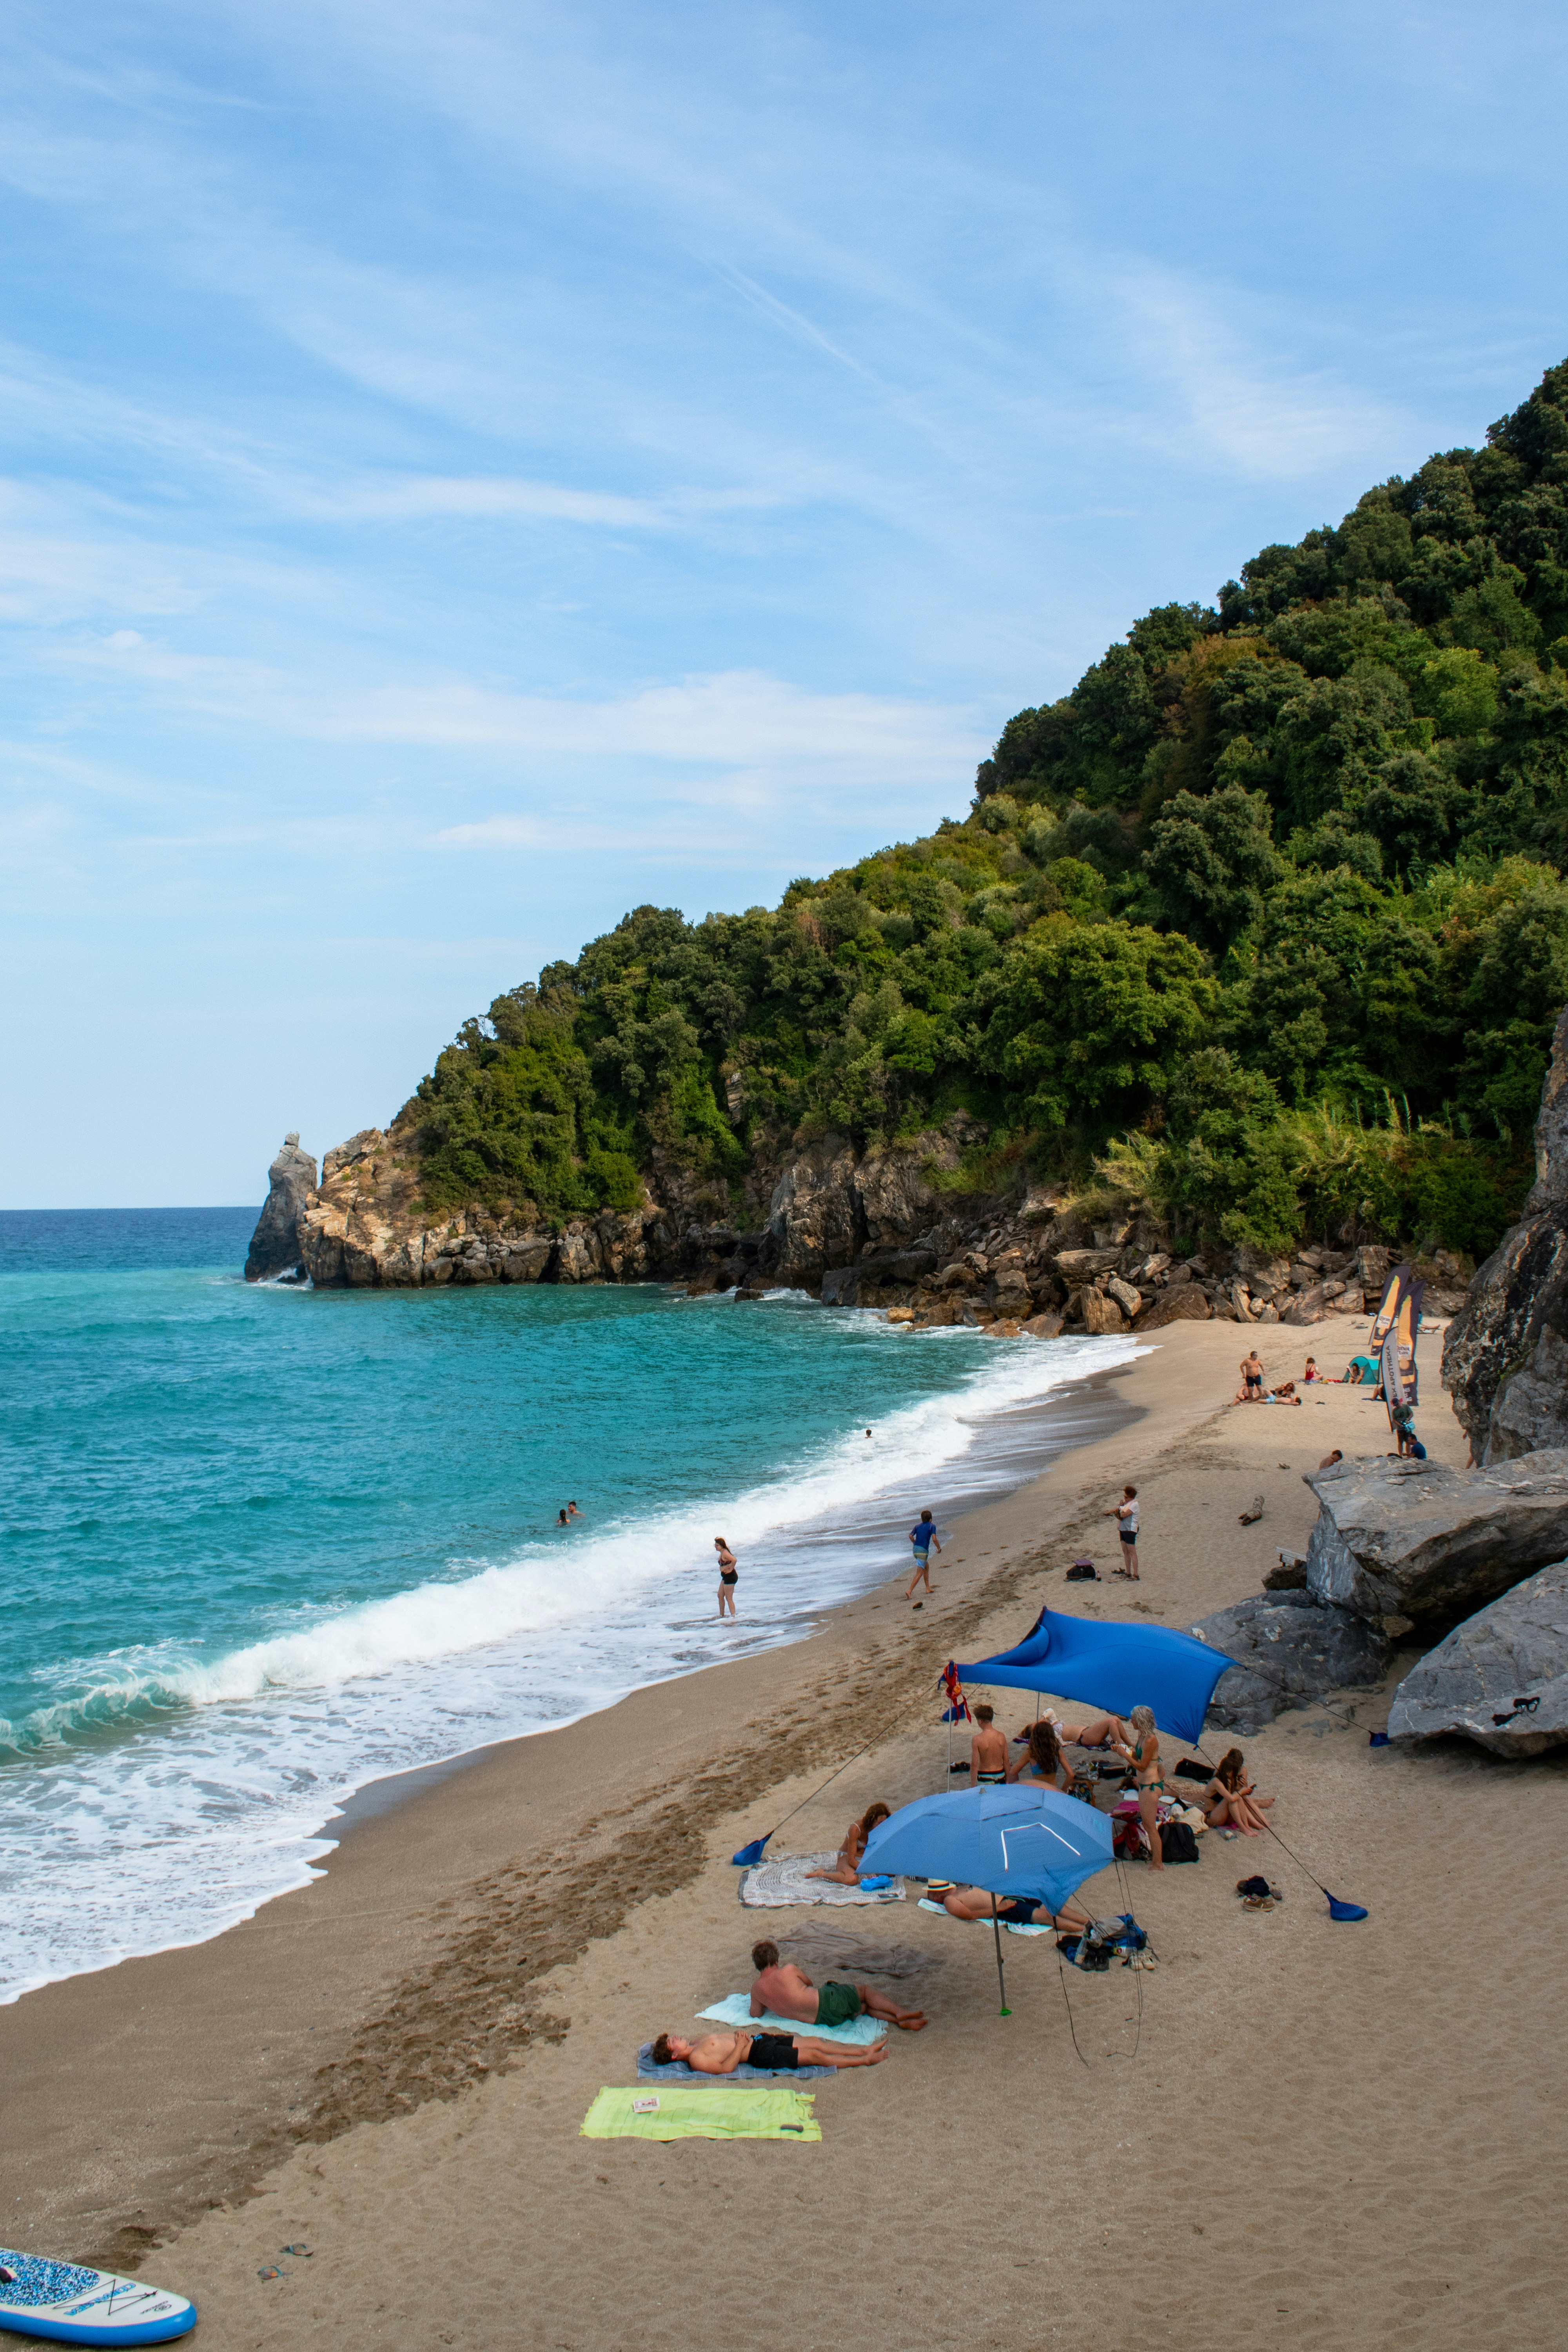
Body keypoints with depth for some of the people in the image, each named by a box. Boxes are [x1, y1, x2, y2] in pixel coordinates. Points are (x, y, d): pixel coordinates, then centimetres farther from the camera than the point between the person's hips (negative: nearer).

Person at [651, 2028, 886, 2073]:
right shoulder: (696, 2060, -15)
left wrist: (739, 2031, 3)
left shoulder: (699, 2040, 12)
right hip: (759, 2054, -9)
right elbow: (725, 2067, -26)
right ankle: (866, 2061, 0)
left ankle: (864, 2050, 12)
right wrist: (740, 2046, -21)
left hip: (757, 2039, 9)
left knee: (813, 2042, 6)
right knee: (814, 2055, -9)